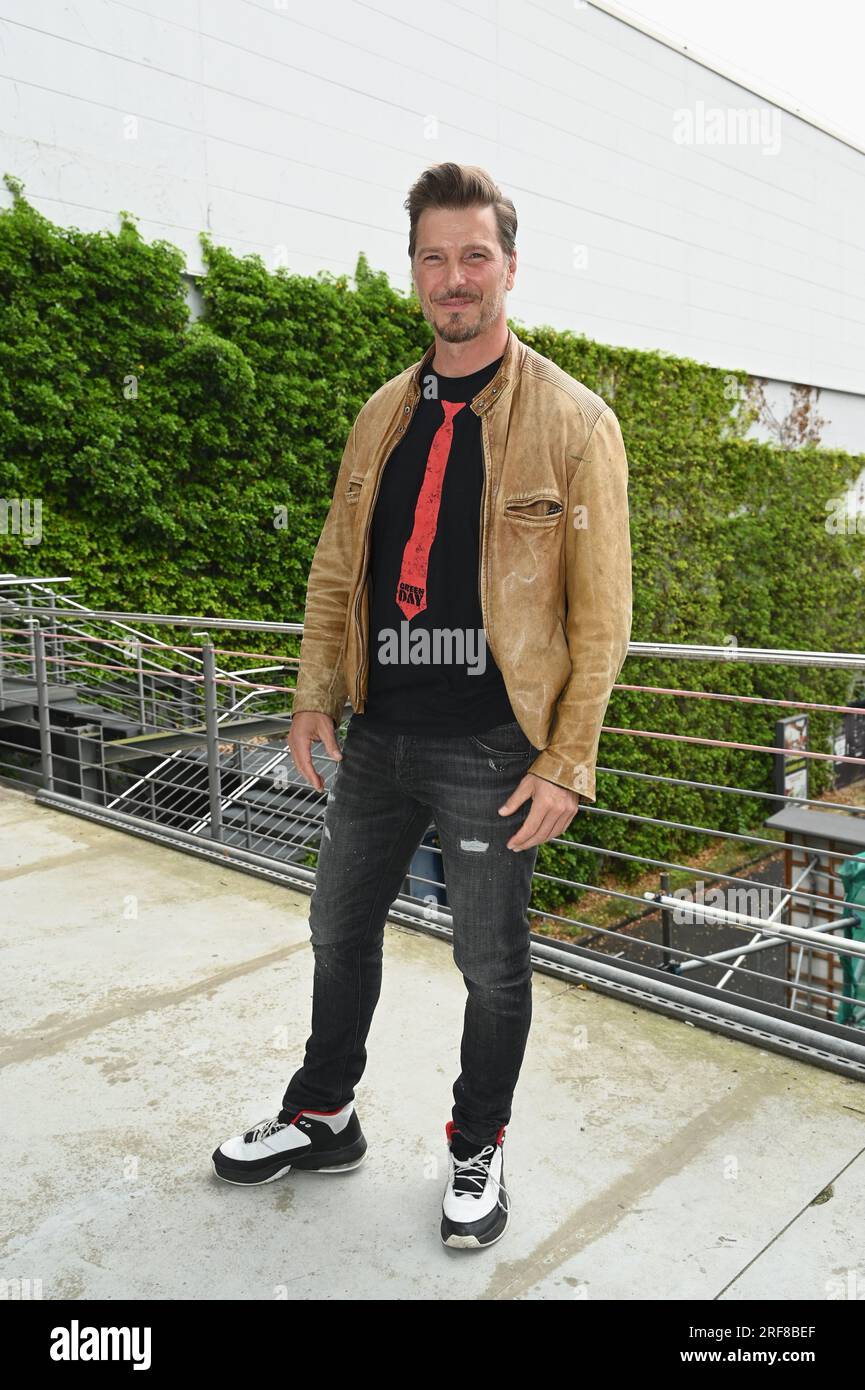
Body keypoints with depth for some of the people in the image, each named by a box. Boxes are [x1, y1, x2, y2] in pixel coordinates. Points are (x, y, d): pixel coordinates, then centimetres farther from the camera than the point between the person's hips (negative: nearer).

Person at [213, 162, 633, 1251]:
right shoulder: (383, 415, 10)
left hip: (490, 751, -5)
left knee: (492, 964, 10)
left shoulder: (573, 421, -6)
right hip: (377, 738, 6)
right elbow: (337, 568, 14)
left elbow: (601, 610, -9)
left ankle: (477, 1150, 35)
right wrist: (315, 695, 5)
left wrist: (568, 763, -13)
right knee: (339, 932, 18)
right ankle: (322, 1118, 41)